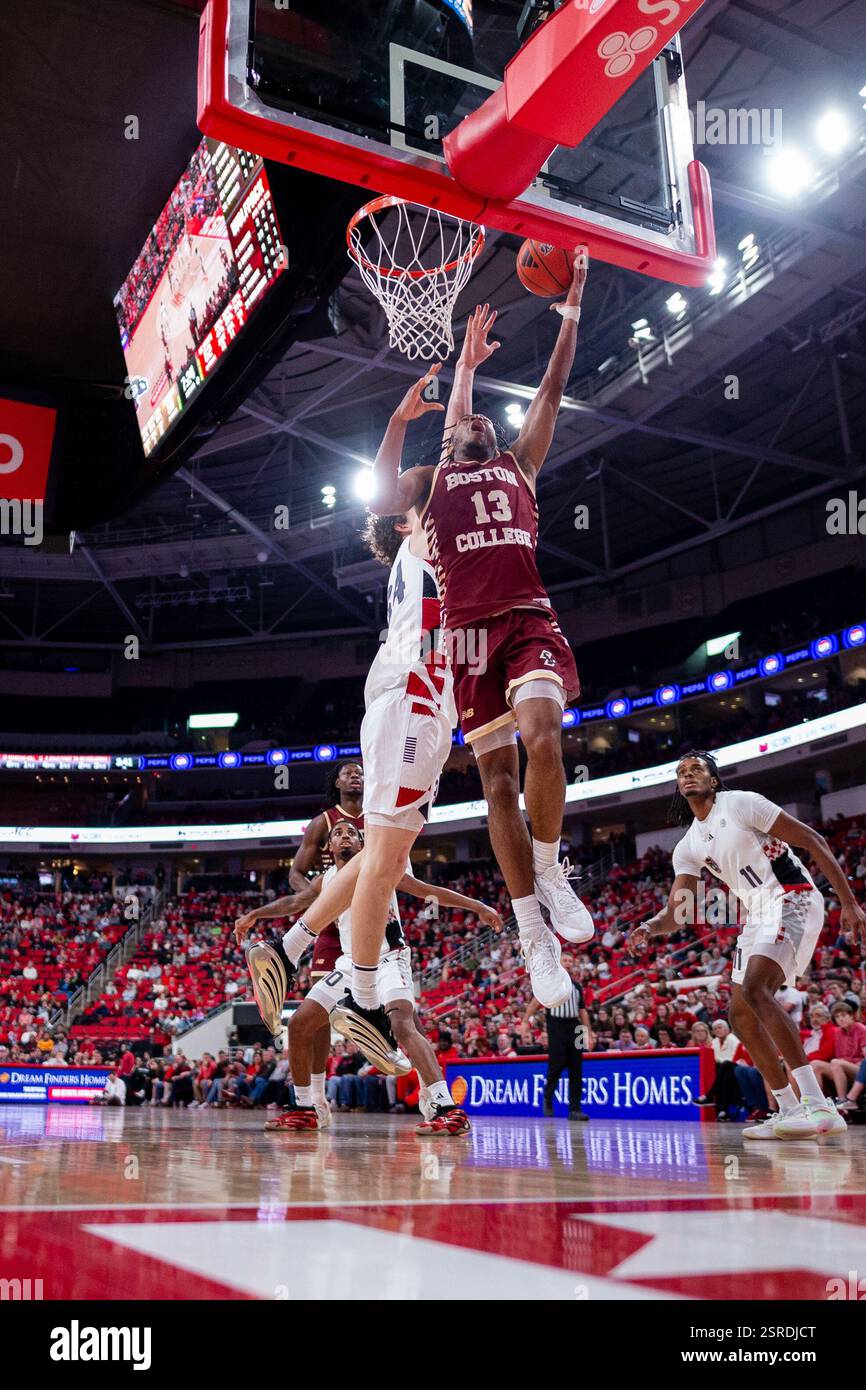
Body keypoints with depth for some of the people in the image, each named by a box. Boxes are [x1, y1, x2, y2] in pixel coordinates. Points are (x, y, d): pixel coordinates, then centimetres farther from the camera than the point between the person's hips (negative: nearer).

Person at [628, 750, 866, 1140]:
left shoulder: (740, 803, -7)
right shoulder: (687, 848, 14)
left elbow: (813, 840, -8)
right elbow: (678, 911, 9)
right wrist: (650, 927, -15)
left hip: (792, 899, -9)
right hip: (758, 916, 9)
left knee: (754, 989, -27)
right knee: (741, 1013, 4)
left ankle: (818, 1105, -28)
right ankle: (789, 1112, 11)